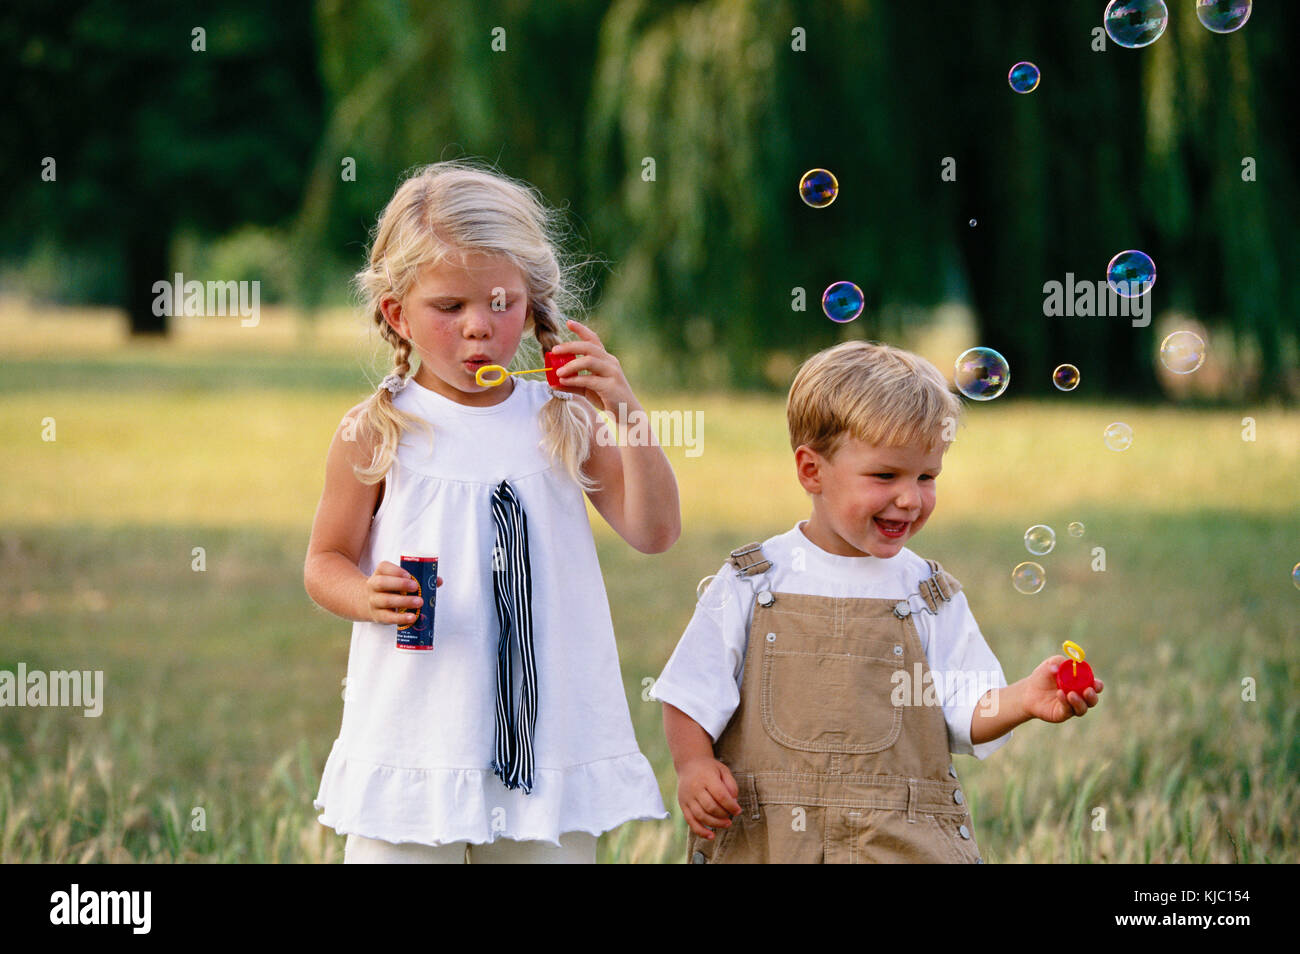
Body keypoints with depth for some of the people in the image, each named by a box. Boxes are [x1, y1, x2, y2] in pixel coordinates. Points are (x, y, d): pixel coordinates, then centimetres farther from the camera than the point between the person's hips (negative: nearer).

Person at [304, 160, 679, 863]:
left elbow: (654, 533, 1)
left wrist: (627, 409, -9)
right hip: (415, 735, -2)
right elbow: (325, 561, 4)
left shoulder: (562, 421, 5)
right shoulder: (377, 433, -2)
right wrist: (368, 597, -18)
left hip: (548, 733, 2)